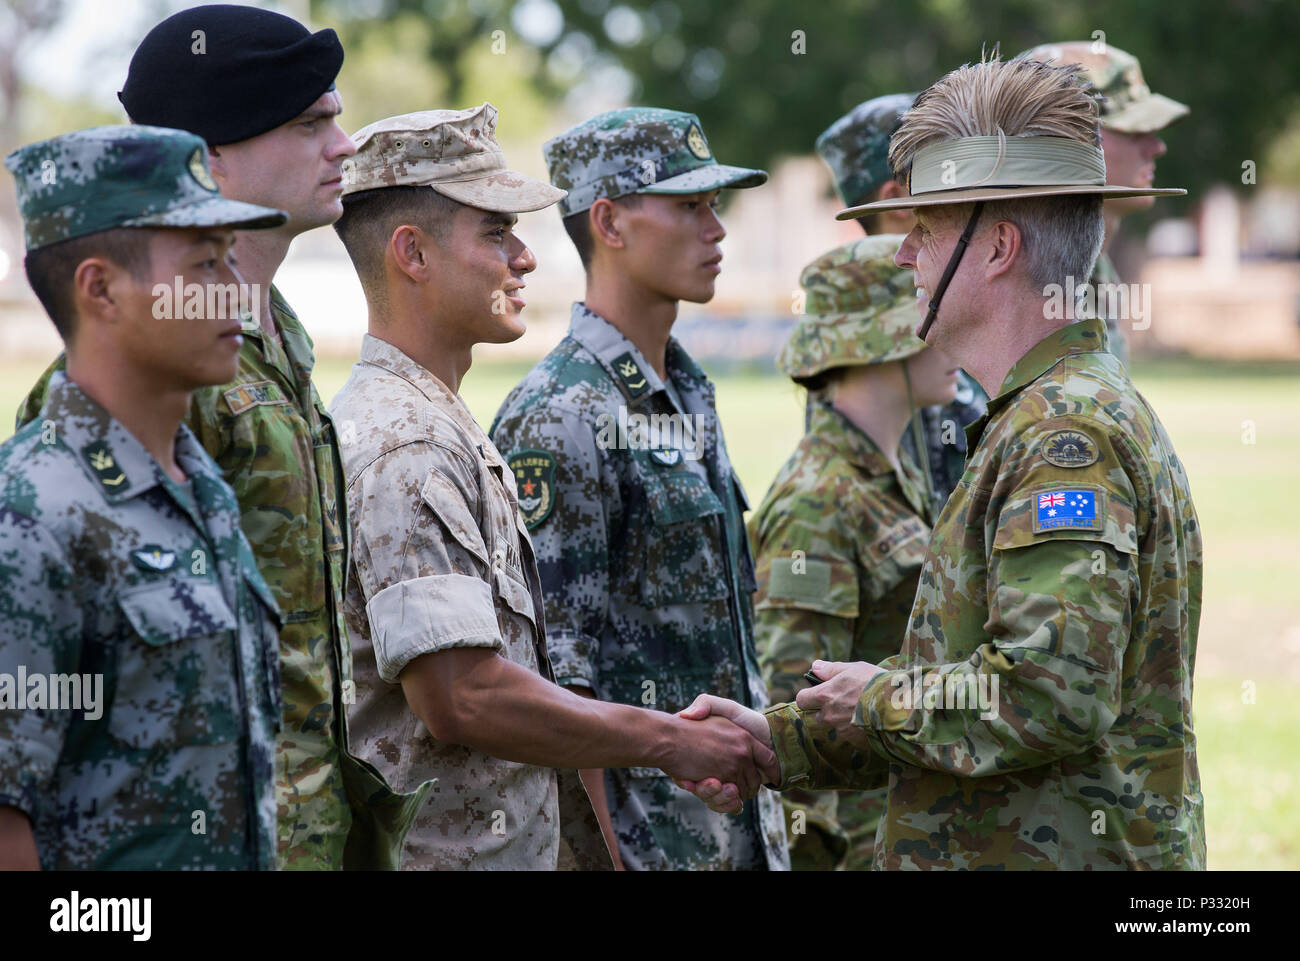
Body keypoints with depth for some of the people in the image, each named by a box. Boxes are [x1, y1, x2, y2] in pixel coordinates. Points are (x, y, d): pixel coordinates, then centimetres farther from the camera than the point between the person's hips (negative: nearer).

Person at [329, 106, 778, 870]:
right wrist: (667, 742, -15)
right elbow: (461, 699, -24)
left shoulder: (452, 433, 17)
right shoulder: (407, 449, -17)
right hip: (446, 852, -10)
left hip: (510, 845, 10)